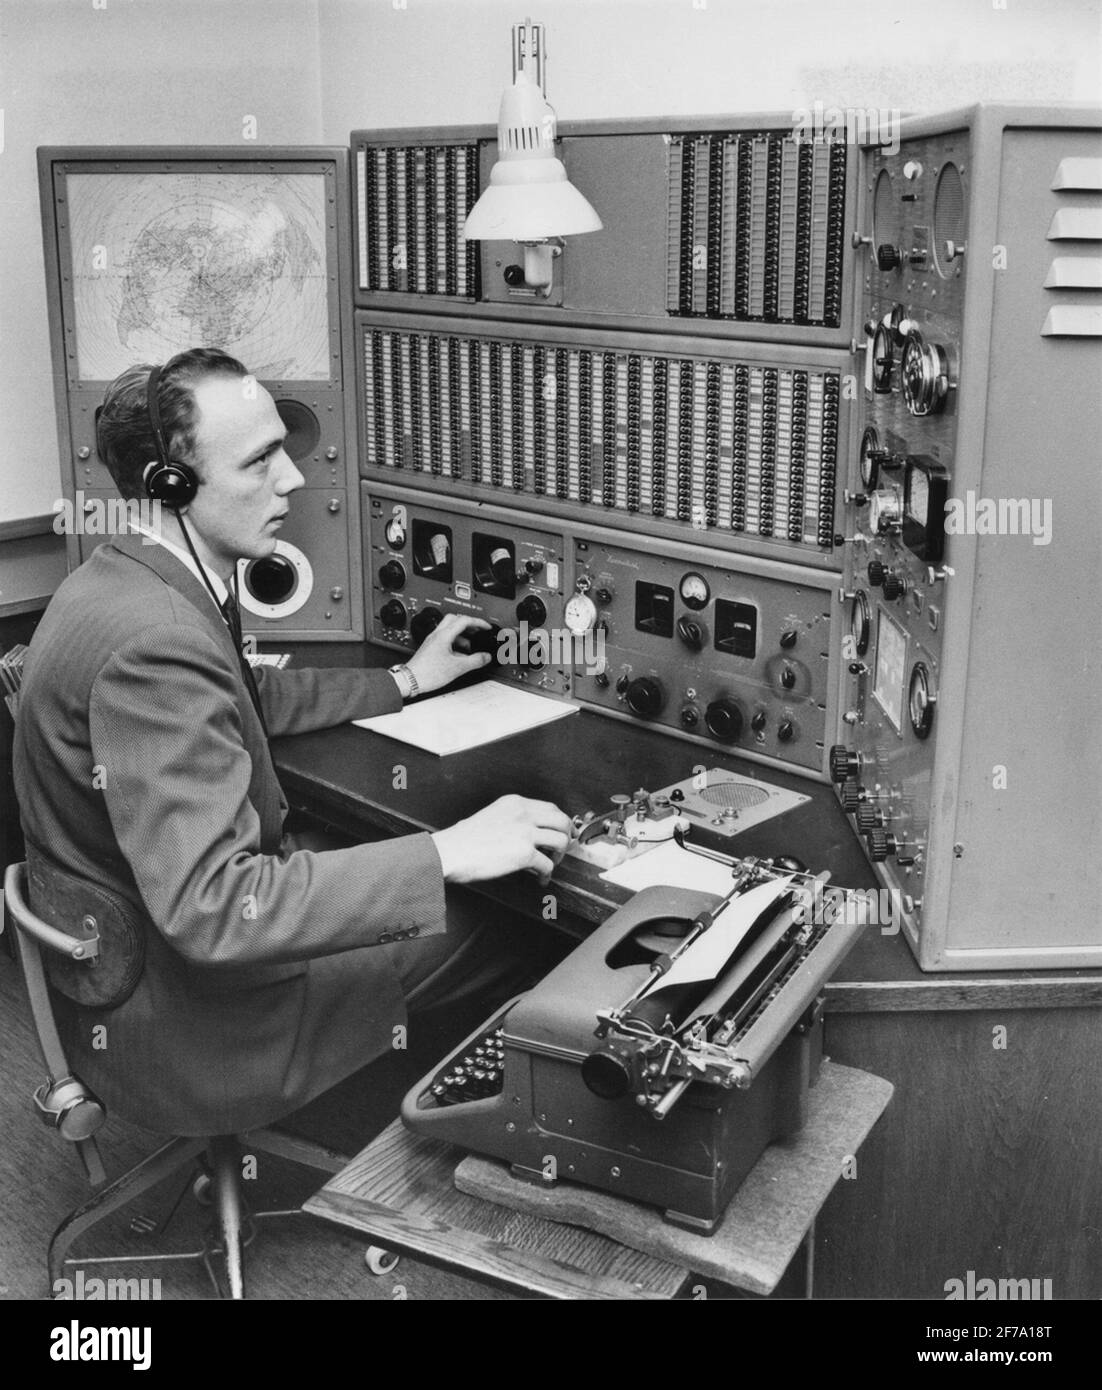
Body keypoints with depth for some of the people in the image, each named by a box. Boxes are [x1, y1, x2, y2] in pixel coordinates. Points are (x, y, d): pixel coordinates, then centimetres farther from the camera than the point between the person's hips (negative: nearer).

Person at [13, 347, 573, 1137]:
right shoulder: (152, 644, -32)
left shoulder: (134, 577, 1)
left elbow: (252, 698, 19)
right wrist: (447, 856, -35)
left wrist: (408, 680, 17)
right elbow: (208, 907, -37)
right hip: (168, 1024, -10)